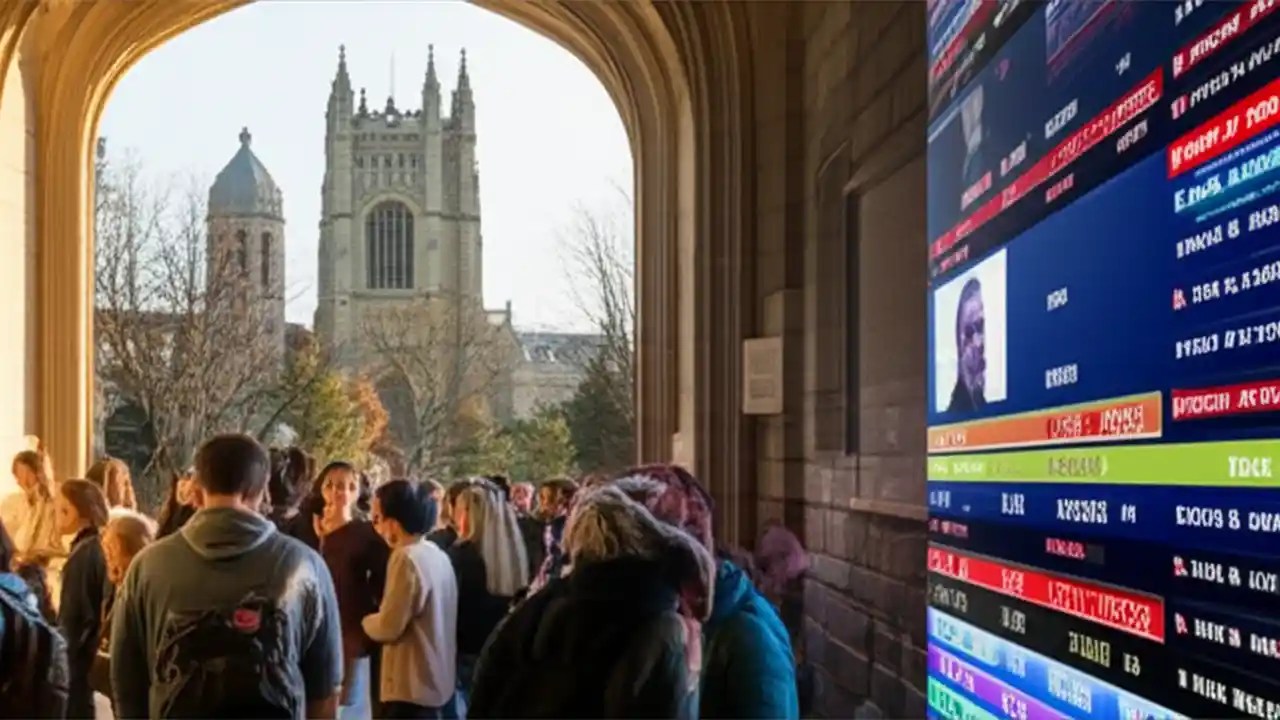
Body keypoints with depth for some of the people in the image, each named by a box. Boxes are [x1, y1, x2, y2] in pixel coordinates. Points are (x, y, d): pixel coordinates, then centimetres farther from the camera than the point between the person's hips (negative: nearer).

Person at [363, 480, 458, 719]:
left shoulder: (407, 558, -18)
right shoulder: (438, 556, 10)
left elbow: (388, 626, -18)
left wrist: (366, 620, 2)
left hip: (411, 686, -10)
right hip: (435, 680, 10)